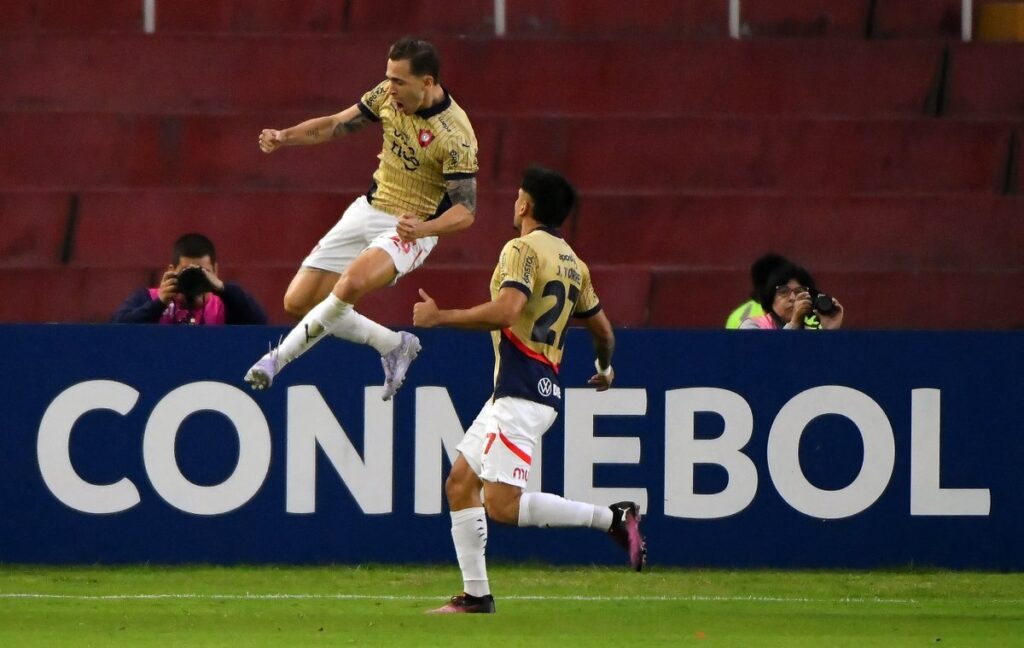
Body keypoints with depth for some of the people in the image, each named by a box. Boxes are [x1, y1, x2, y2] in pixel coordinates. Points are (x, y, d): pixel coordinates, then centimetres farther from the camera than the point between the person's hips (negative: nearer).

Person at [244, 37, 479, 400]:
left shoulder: (455, 136, -23)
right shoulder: (388, 96, -6)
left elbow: (465, 211, -21)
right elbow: (336, 125, 8)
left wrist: (421, 228, -40)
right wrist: (284, 137, -8)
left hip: (413, 227, -7)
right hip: (369, 208, 7)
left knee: (353, 282, -36)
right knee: (298, 302, 1)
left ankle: (278, 358, -21)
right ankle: (394, 346, 18)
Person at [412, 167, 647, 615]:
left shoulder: (523, 249, -10)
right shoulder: (573, 263, 16)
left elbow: (507, 310, -25)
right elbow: (602, 330, 23)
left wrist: (440, 316, -15)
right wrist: (605, 369, 44)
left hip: (520, 394, -10)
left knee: (502, 505, -16)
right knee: (460, 484, 12)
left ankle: (612, 518, -15)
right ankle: (476, 594, 11)